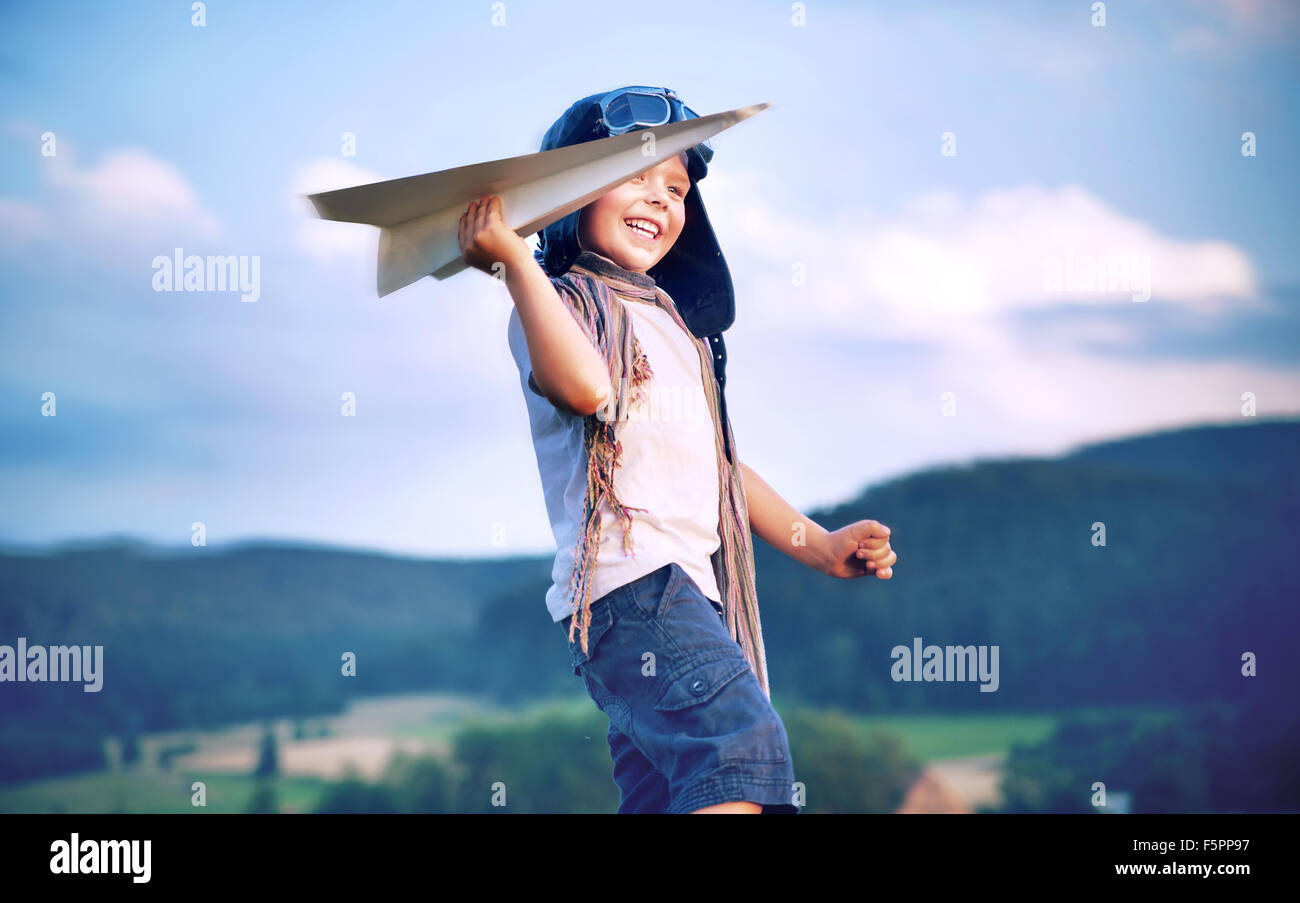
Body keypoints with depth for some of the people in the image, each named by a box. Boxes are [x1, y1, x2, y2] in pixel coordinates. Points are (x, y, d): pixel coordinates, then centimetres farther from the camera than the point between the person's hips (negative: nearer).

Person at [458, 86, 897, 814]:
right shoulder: (557, 303, 1)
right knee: (741, 736, -28)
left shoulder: (673, 325, 28)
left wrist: (819, 545, 29)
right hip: (627, 580, -9)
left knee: (662, 796, 4)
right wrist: (516, 260, -21)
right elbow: (585, 386, -23)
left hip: (690, 589, 9)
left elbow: (713, 463, 32)